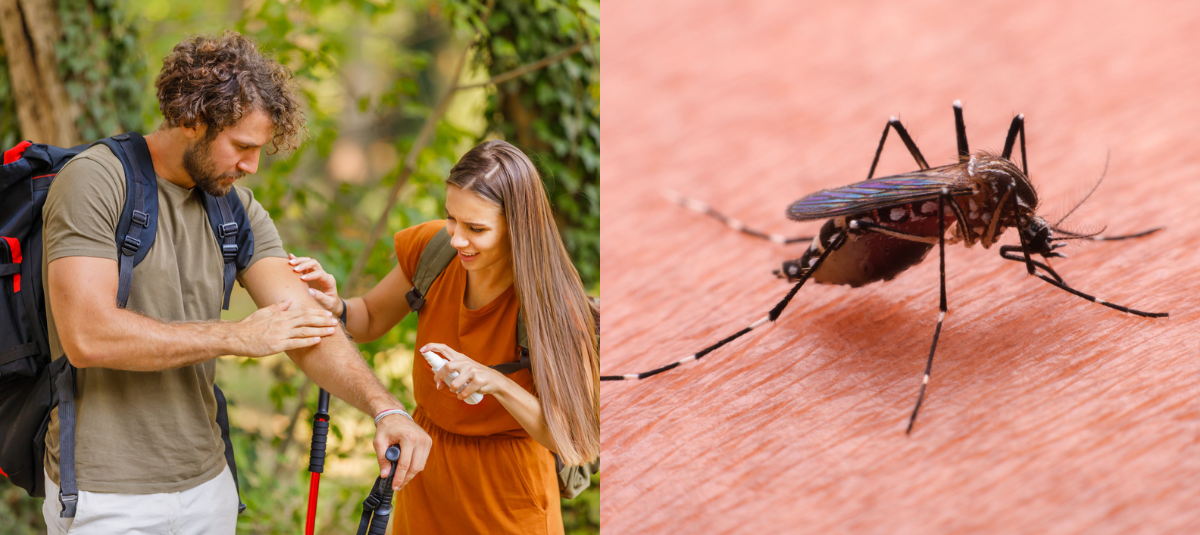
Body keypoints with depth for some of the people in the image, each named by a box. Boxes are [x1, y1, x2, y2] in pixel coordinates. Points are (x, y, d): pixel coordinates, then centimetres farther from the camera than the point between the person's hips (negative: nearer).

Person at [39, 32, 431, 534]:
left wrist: (384, 408, -21)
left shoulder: (236, 207, 6)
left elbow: (303, 323, -3)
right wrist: (240, 336, -18)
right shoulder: (94, 181, -13)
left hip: (208, 482, 6)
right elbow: (87, 335, -24)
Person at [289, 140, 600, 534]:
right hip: (427, 473, 4)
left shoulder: (550, 306, -26)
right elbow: (371, 320, 5)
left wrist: (497, 383, -38)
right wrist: (334, 306, -18)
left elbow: (577, 442, -26)